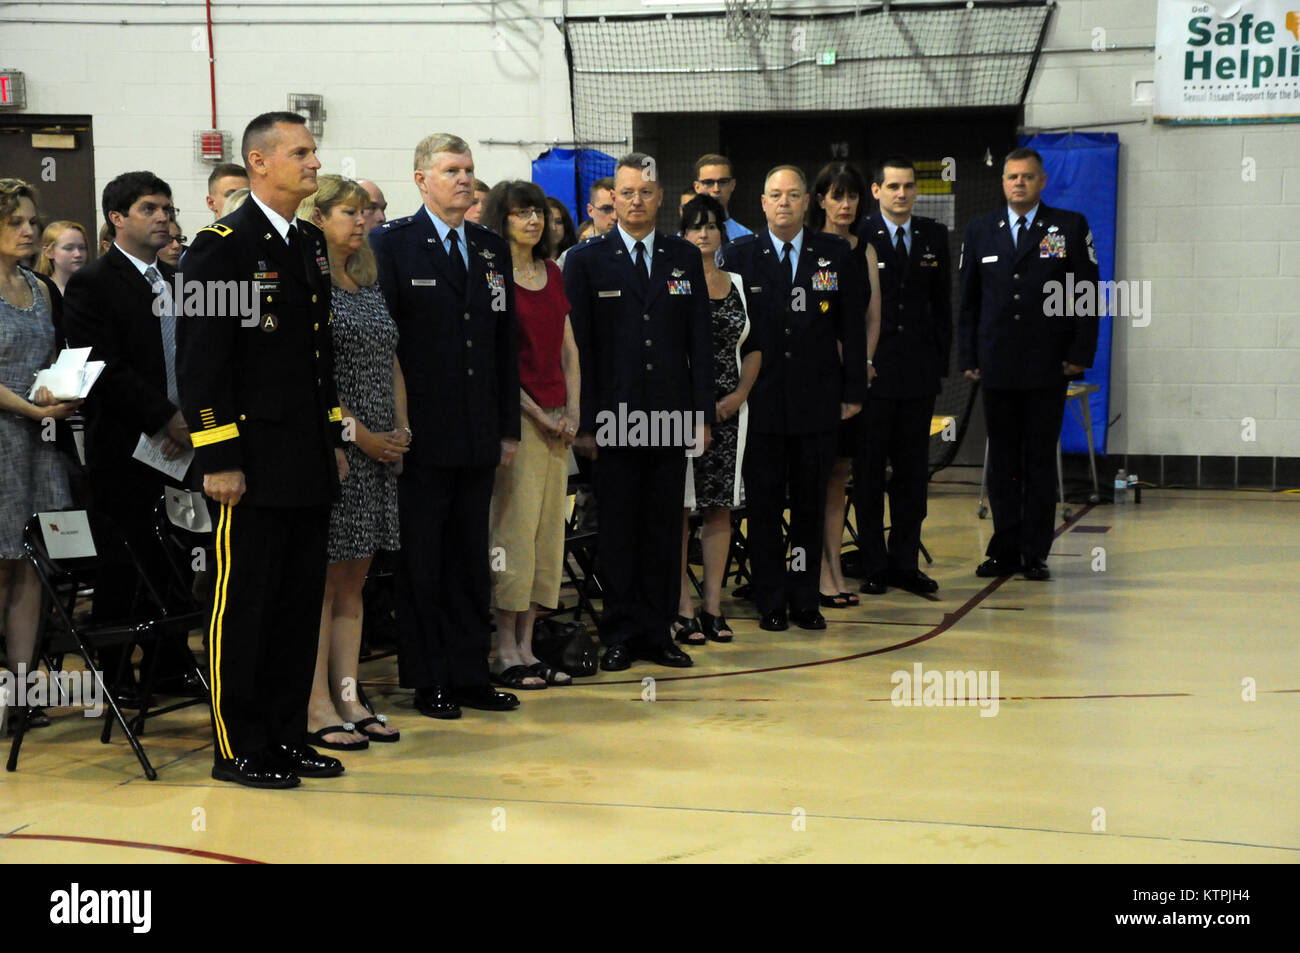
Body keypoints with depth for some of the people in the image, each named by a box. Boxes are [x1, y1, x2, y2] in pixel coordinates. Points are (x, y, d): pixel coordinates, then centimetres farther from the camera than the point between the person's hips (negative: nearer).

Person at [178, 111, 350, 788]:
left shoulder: (311, 243, 15)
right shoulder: (222, 245, -10)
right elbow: (201, 361, -13)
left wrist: (334, 440, 17)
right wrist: (218, 459, -17)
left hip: (310, 464, 8)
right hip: (253, 465, -8)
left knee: (301, 605, 12)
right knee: (243, 607, 0)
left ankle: (287, 737, 22)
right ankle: (237, 748, 10)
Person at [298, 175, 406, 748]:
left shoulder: (369, 285, 17)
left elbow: (391, 363, 19)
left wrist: (402, 430, 6)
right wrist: (360, 435, -15)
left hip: (377, 449, 8)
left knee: (352, 580, 10)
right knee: (319, 579, -3)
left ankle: (347, 698, 15)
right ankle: (316, 708, 1)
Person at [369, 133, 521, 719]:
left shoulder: (493, 249, 12)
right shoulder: (391, 245, -4)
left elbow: (506, 341, 14)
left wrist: (509, 427, 10)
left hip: (479, 437, 5)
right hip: (421, 433, -5)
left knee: (471, 558, 11)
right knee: (420, 561, 3)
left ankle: (470, 674, 19)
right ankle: (427, 681, 11)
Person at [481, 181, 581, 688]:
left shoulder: (553, 274, 14)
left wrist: (572, 410, 4)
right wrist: (537, 415, -11)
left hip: (556, 421, 7)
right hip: (517, 414, -7)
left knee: (548, 529, 7)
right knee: (513, 527, -6)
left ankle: (526, 646, 13)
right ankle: (505, 651, 1)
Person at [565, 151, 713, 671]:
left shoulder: (685, 257, 9)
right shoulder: (586, 261, 2)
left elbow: (700, 340, 9)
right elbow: (578, 347, -1)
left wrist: (702, 413, 2)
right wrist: (584, 422, -7)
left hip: (671, 417, 2)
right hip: (614, 419, -2)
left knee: (665, 528, 7)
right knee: (617, 531, 3)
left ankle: (658, 632, 16)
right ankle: (620, 635, 12)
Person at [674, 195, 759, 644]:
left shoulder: (738, 284, 13)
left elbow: (753, 348, 16)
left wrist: (739, 396, 1)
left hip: (728, 411, 5)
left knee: (720, 506, 7)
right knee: (679, 506, -2)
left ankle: (713, 604, 14)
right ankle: (682, 607, 2)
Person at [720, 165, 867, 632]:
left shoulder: (836, 254, 5)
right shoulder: (738, 255, 2)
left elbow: (853, 326, 5)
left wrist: (854, 391, 2)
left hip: (817, 399, 1)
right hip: (760, 400, -1)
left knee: (811, 503, 7)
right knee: (764, 502, 4)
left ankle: (805, 600, 16)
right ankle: (771, 602, 13)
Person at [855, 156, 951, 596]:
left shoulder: (934, 236, 10)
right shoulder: (856, 237, -4)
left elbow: (942, 302, 13)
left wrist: (941, 359, 7)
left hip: (919, 372, 4)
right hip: (872, 370, -4)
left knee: (912, 469, 7)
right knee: (869, 470, 2)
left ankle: (904, 562, 15)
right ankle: (873, 565, 9)